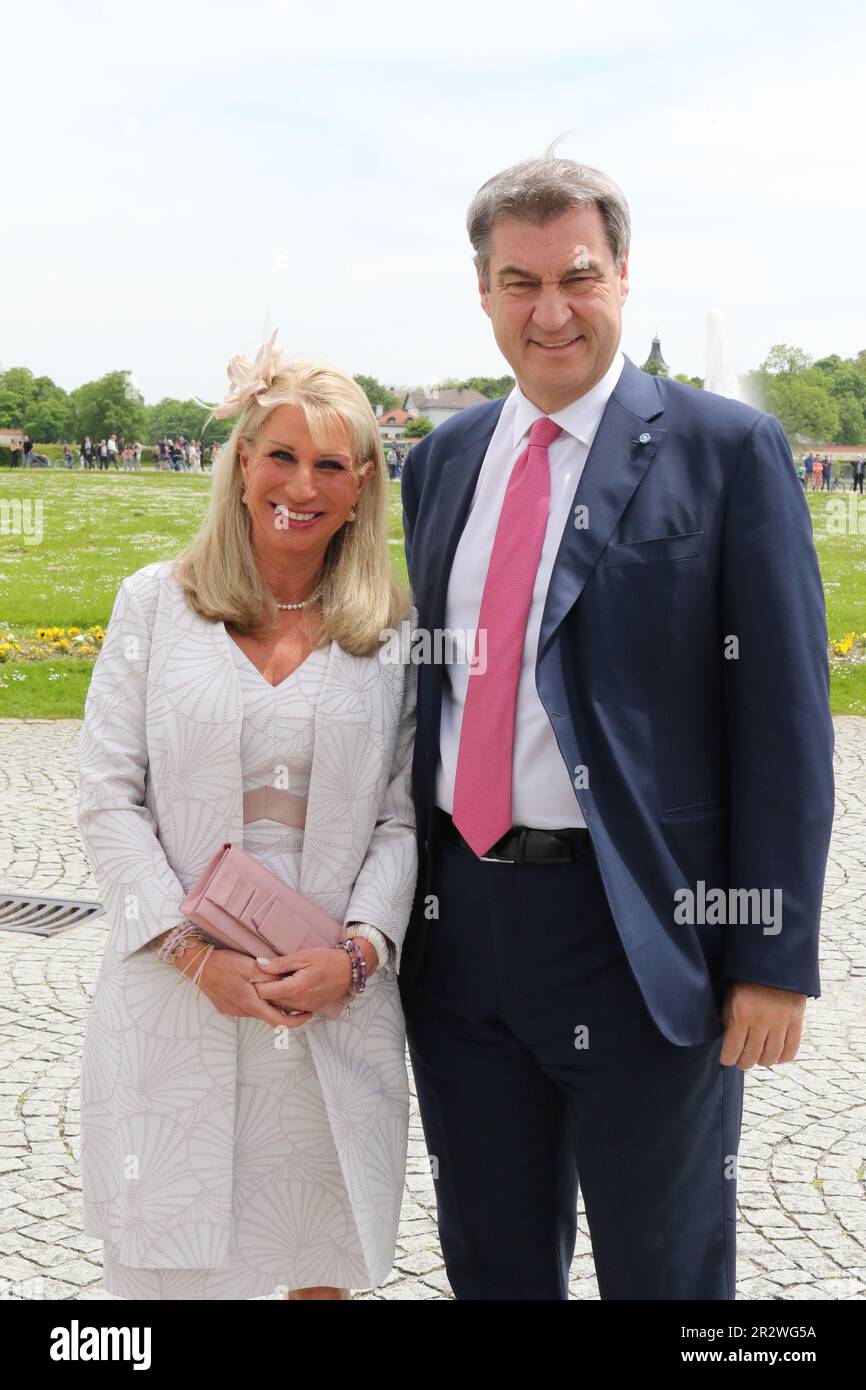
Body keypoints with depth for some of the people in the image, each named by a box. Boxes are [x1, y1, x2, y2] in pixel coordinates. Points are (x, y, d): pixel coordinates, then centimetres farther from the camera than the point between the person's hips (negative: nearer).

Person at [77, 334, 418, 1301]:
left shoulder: (395, 634, 5)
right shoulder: (155, 603, 2)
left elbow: (404, 819, 3)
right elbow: (108, 798, -1)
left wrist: (357, 950, -13)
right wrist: (195, 950, -11)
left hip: (337, 1007, 1)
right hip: (175, 1002, -1)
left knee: (326, 1261, 13)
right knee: (173, 1260, 9)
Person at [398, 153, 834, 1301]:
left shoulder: (728, 450, -6)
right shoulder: (442, 460, 10)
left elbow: (784, 719, -8)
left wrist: (775, 957, -12)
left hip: (641, 931, -4)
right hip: (457, 923, 5)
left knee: (662, 1269, 13)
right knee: (490, 1257, 21)